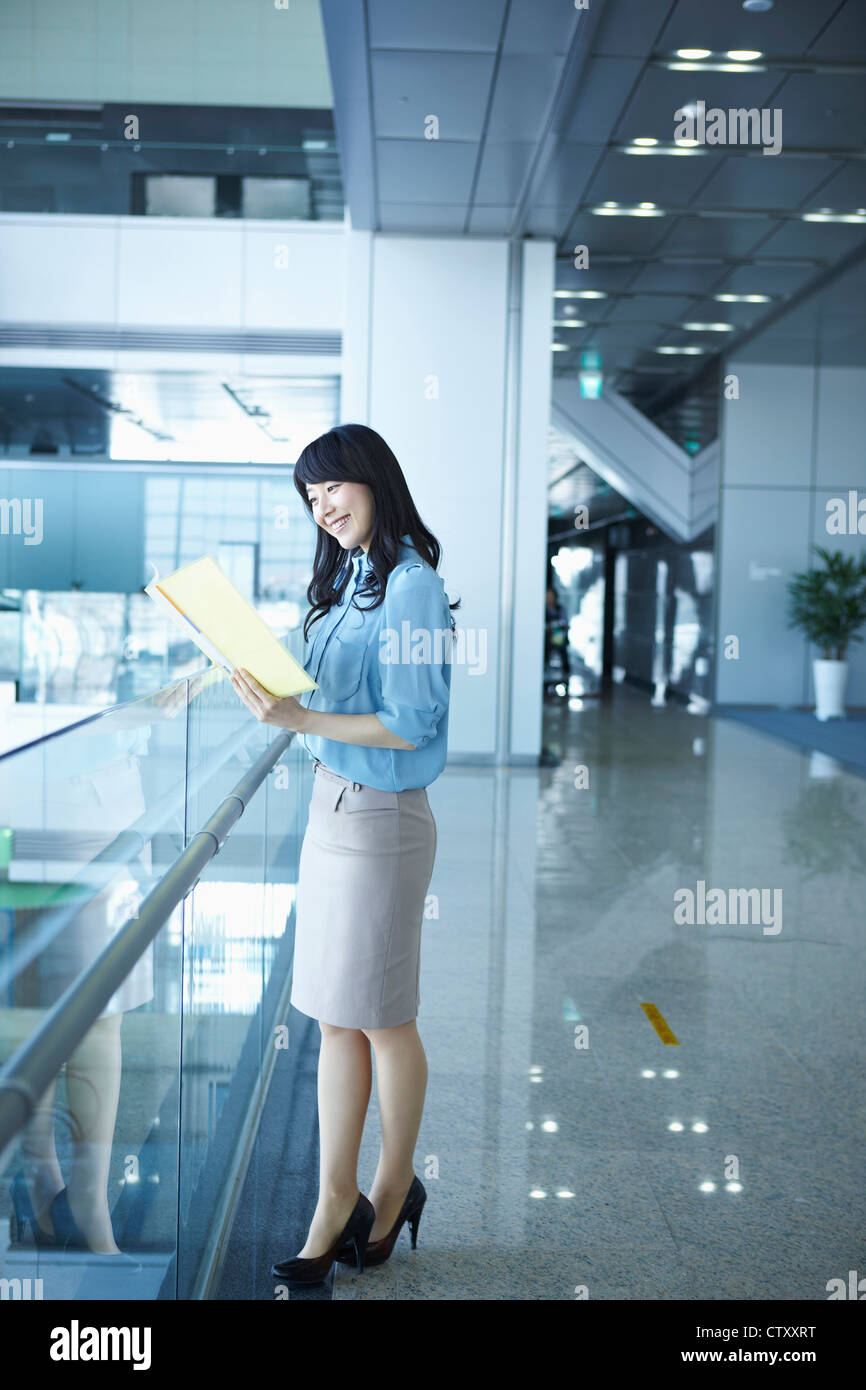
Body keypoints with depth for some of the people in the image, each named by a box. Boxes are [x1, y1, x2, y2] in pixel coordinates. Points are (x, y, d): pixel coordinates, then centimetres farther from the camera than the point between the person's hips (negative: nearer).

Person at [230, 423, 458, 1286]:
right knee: (334, 1018, 11)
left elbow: (411, 723, -18)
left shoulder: (411, 585, -14)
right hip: (330, 805, 9)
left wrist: (301, 720, -22)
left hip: (379, 818, -8)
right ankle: (334, 1204, 20)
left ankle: (393, 1190, 25)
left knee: (380, 1019, 6)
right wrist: (275, 690, 1)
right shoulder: (350, 577, 13)